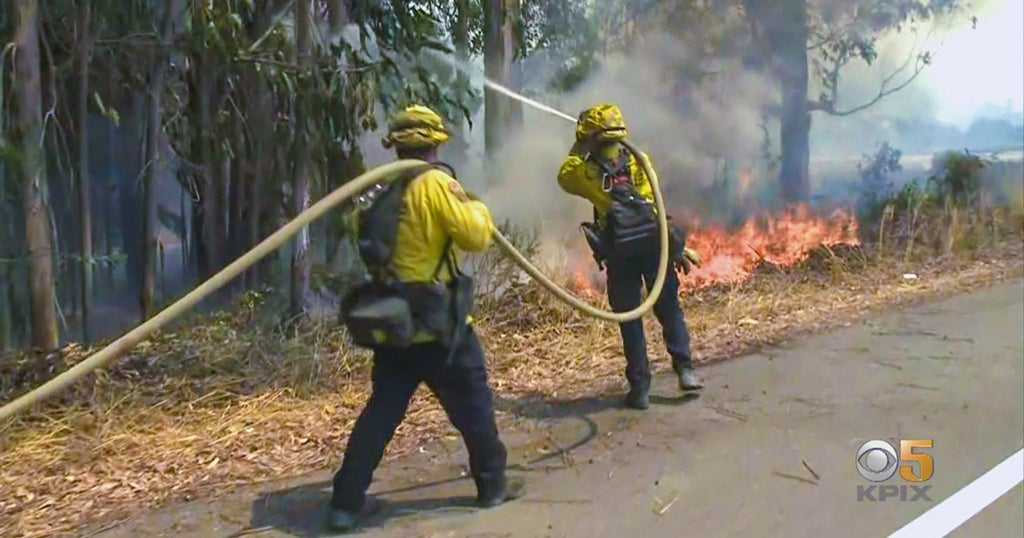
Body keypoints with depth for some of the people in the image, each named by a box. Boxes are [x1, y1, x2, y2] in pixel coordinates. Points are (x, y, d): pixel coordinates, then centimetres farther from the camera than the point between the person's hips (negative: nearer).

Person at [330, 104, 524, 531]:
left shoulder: (381, 191, 8)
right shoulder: (436, 183, -14)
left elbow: (368, 240, 17)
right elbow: (476, 236, -16)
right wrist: (478, 208, 4)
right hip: (436, 324, -6)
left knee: (381, 412, 13)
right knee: (473, 405, 12)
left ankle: (347, 501, 13)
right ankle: (493, 484, 27)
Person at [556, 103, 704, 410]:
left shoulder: (586, 172, 1)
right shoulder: (639, 161, 3)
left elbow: (564, 176, 23)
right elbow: (657, 205, 3)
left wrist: (579, 148, 23)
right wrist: (678, 246, 8)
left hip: (619, 252, -1)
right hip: (653, 244, 1)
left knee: (629, 320, 7)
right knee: (669, 308, 16)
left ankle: (640, 387, 9)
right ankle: (685, 369, 14)